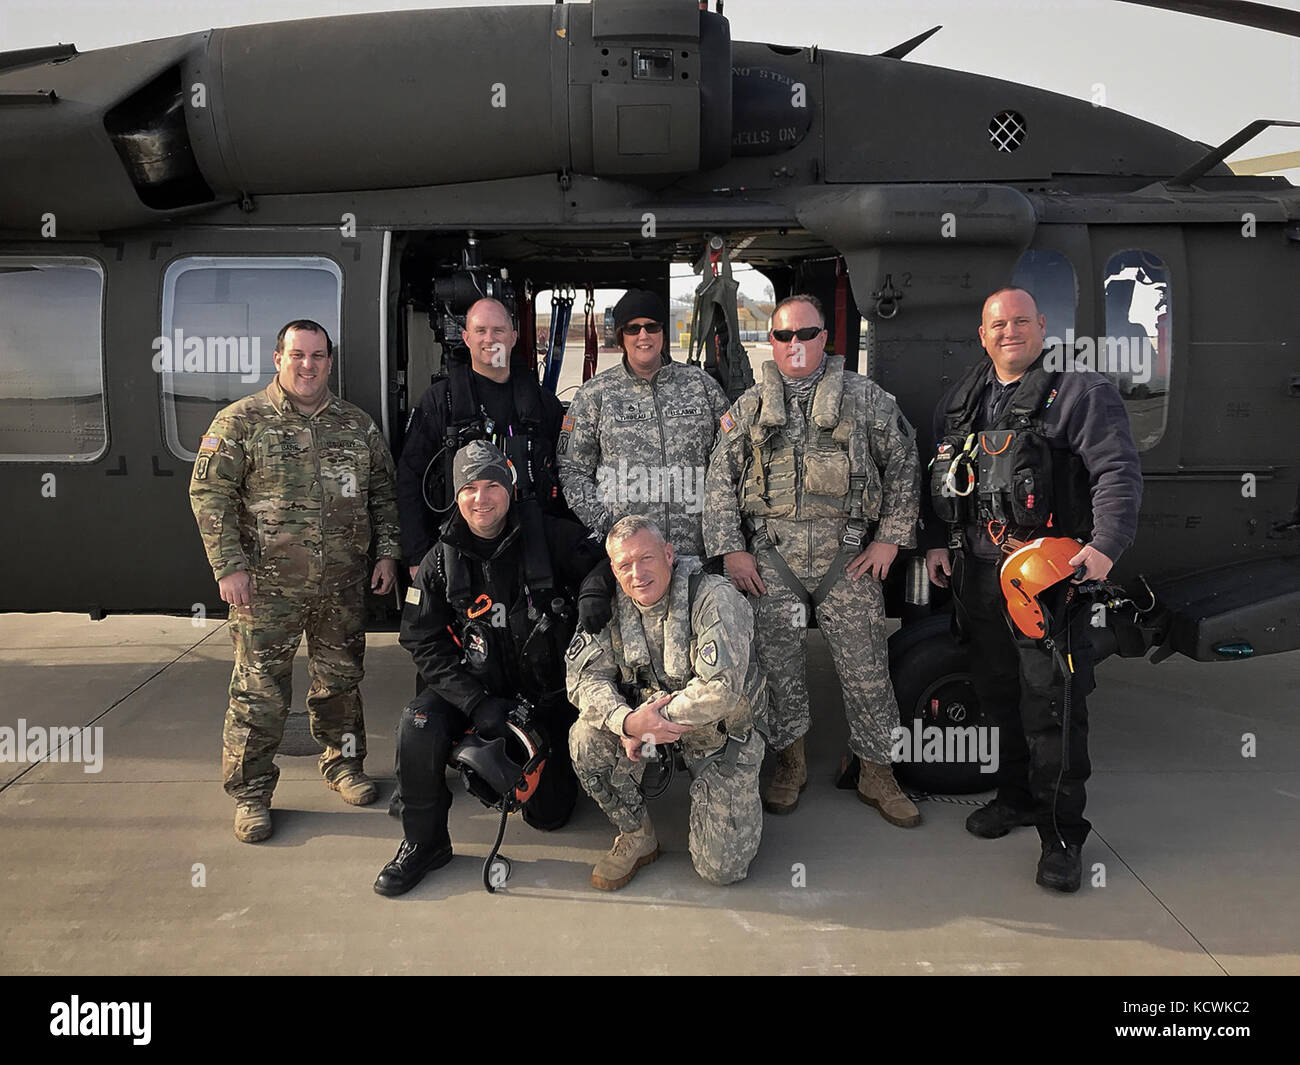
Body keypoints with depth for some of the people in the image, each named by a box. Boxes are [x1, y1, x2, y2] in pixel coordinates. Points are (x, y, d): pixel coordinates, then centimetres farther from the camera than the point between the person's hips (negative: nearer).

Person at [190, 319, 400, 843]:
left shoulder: (357, 424, 10)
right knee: (259, 691, 0)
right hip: (268, 587, -3)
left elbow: (383, 492, 16)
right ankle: (251, 791, 13)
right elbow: (209, 494, -4)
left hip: (342, 585, 4)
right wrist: (229, 566, -11)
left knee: (341, 679, 15)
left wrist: (386, 552, 7)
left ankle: (342, 763, 34)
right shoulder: (241, 421, -2)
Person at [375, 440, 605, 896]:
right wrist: (477, 703, -19)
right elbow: (424, 642, -7)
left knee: (549, 814, 1)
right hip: (478, 688, 1)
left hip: (549, 692, -1)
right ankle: (424, 842, -6)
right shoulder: (441, 561, -5)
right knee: (419, 725, -28)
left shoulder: (551, 538, -10)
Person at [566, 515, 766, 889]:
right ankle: (637, 839, 0)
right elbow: (584, 677, -12)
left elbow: (721, 689, -31)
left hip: (723, 732, -4)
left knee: (721, 868, -9)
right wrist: (628, 720, -30)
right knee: (587, 738, -25)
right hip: (649, 724, 4)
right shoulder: (612, 606, -8)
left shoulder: (715, 598, -24)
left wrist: (657, 720, -24)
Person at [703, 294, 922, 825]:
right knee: (779, 665, 5)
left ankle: (877, 773, 16)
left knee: (865, 667, 1)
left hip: (848, 557, -1)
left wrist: (889, 539, 2)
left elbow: (903, 465, 8)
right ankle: (790, 763, 24)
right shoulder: (749, 406, 10)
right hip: (770, 559, 1)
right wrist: (730, 548, 0)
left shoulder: (866, 397, 6)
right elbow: (720, 479, 9)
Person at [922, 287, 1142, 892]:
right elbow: (939, 479, 22)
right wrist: (937, 541, 12)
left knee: (1051, 704, -6)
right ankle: (1018, 798, 33)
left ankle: (1062, 834, 5)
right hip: (976, 572, 6)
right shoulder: (959, 402, 16)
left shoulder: (1083, 394, -2)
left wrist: (1106, 545, -23)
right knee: (999, 695, 15)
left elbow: (1119, 474, -10)